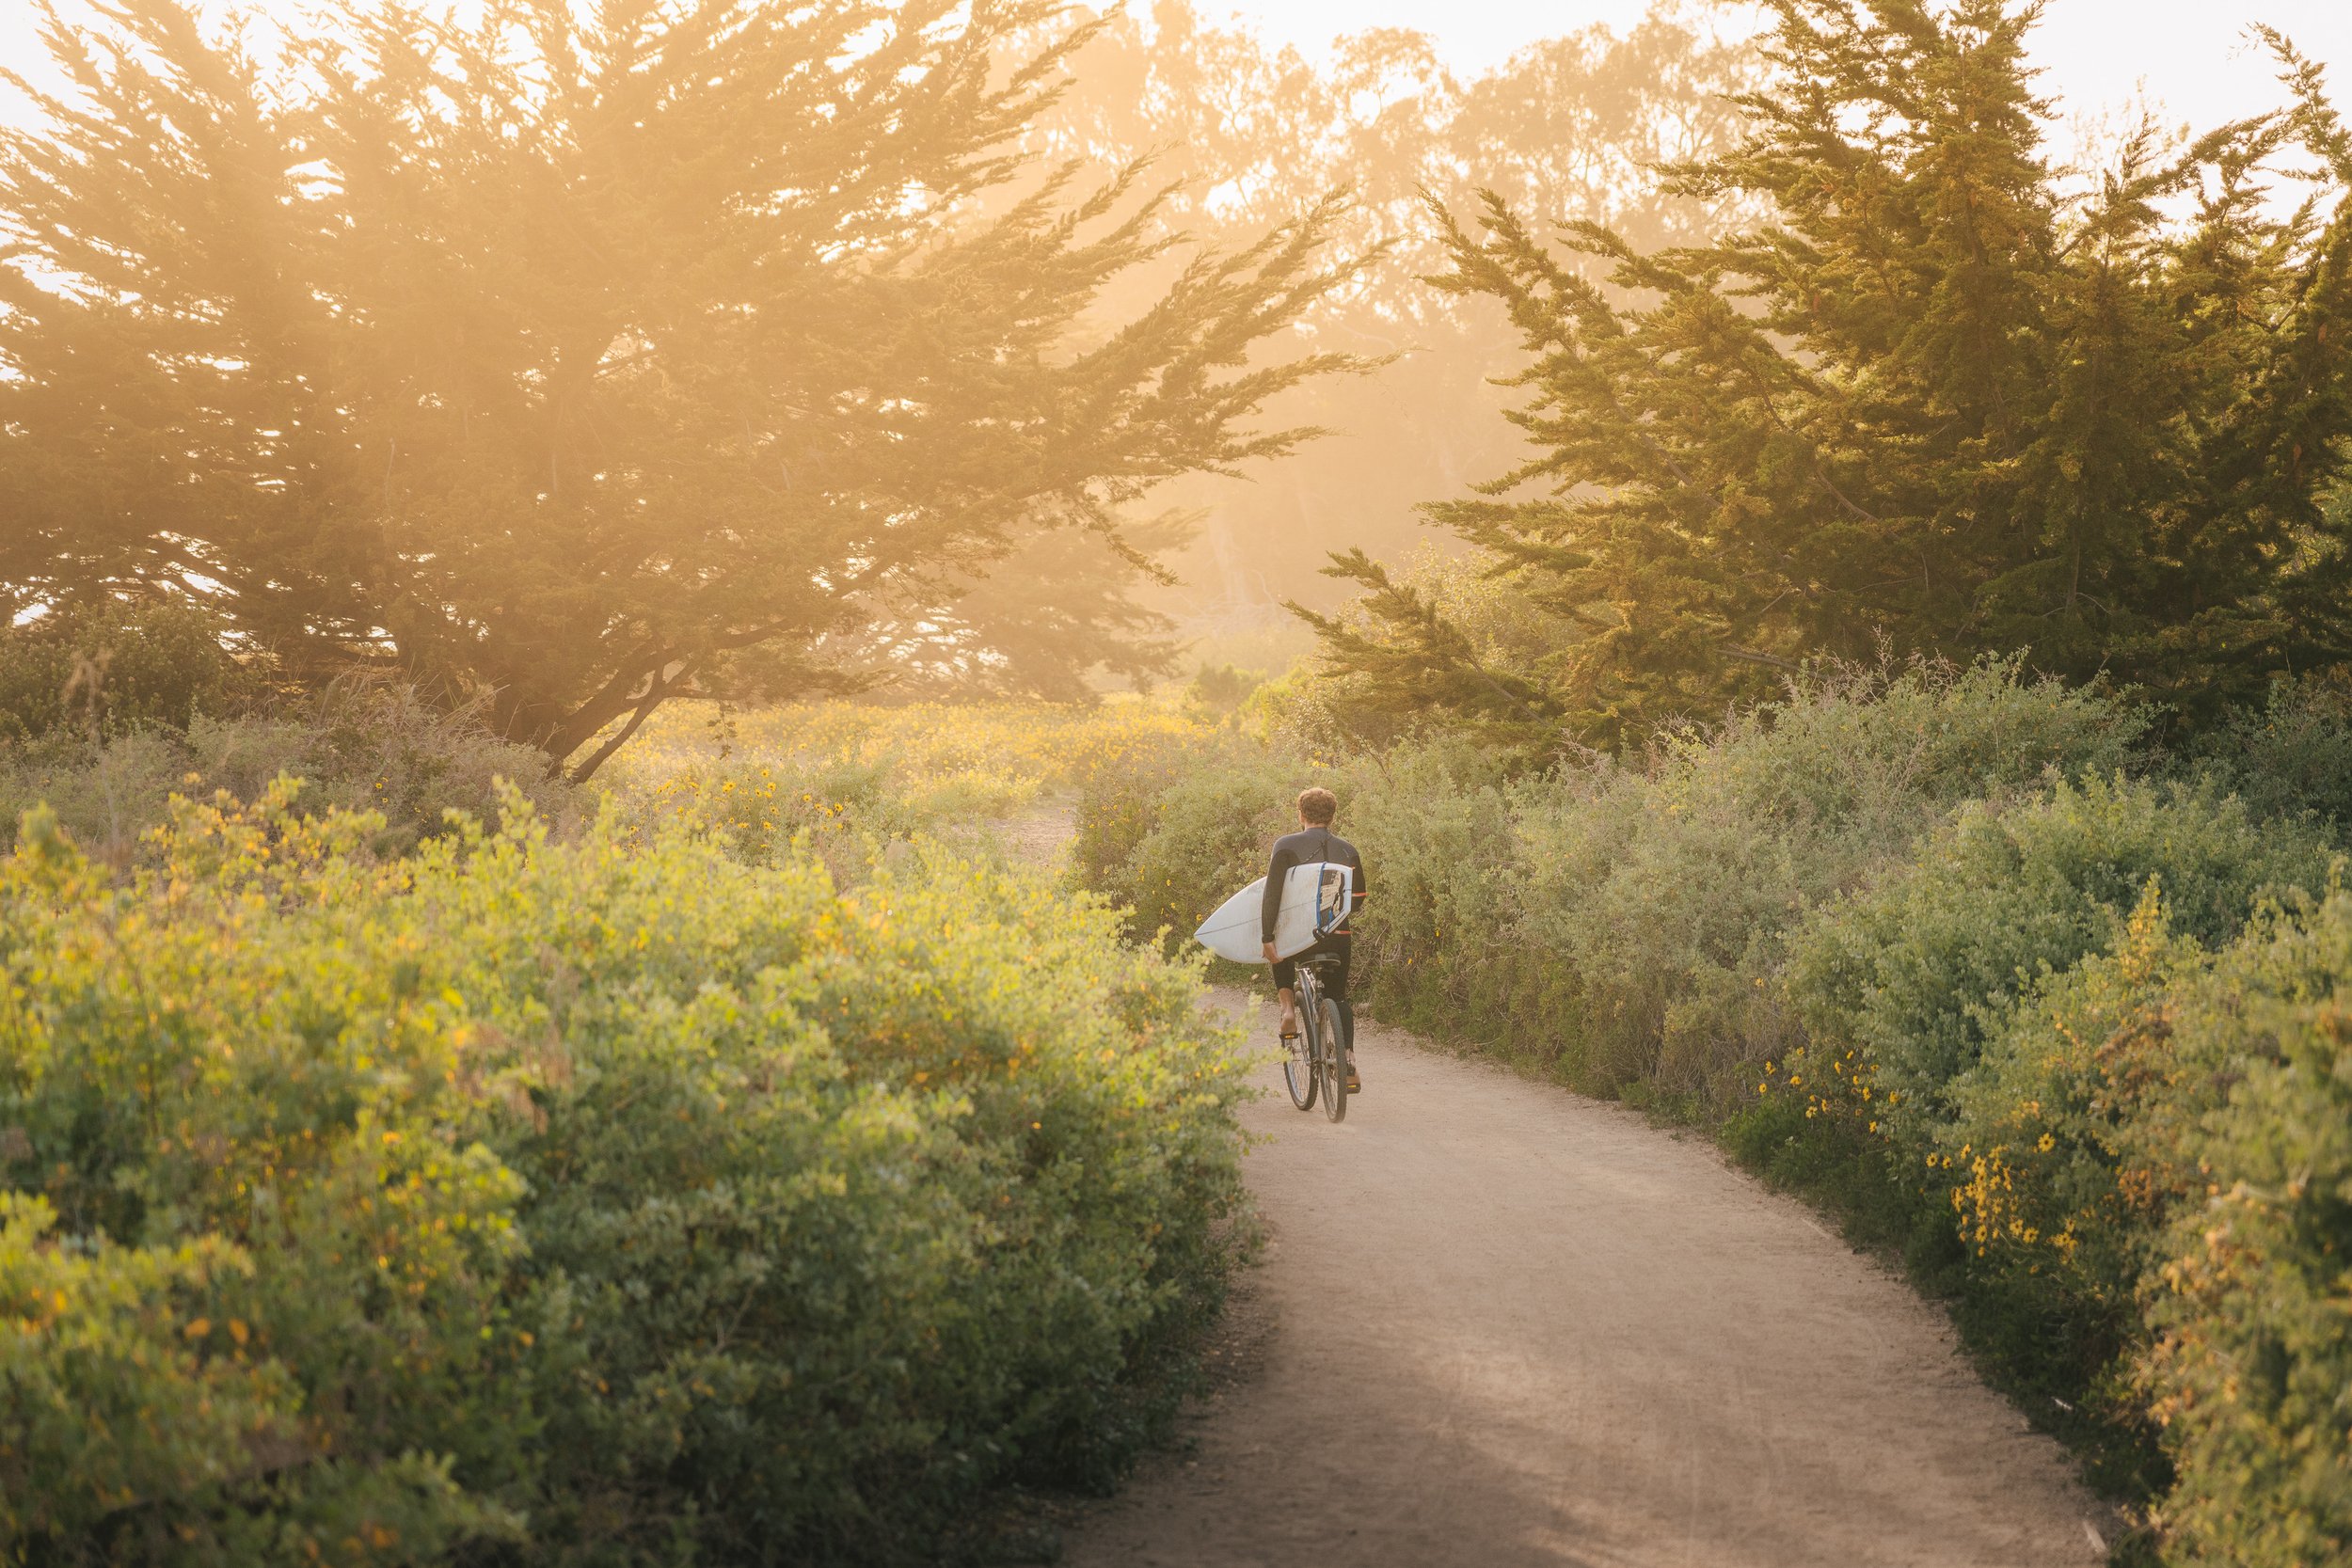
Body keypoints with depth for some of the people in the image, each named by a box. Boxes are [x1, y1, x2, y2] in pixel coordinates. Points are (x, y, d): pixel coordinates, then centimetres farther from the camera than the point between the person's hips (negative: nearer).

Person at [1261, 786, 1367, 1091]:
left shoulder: (1286, 846, -5)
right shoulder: (1347, 850, 6)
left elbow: (1272, 894, -13)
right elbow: (1358, 901, 11)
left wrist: (1267, 937, -12)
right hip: (1338, 938, 2)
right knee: (1339, 998, 20)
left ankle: (1288, 1008, 13)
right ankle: (1349, 1062, 3)